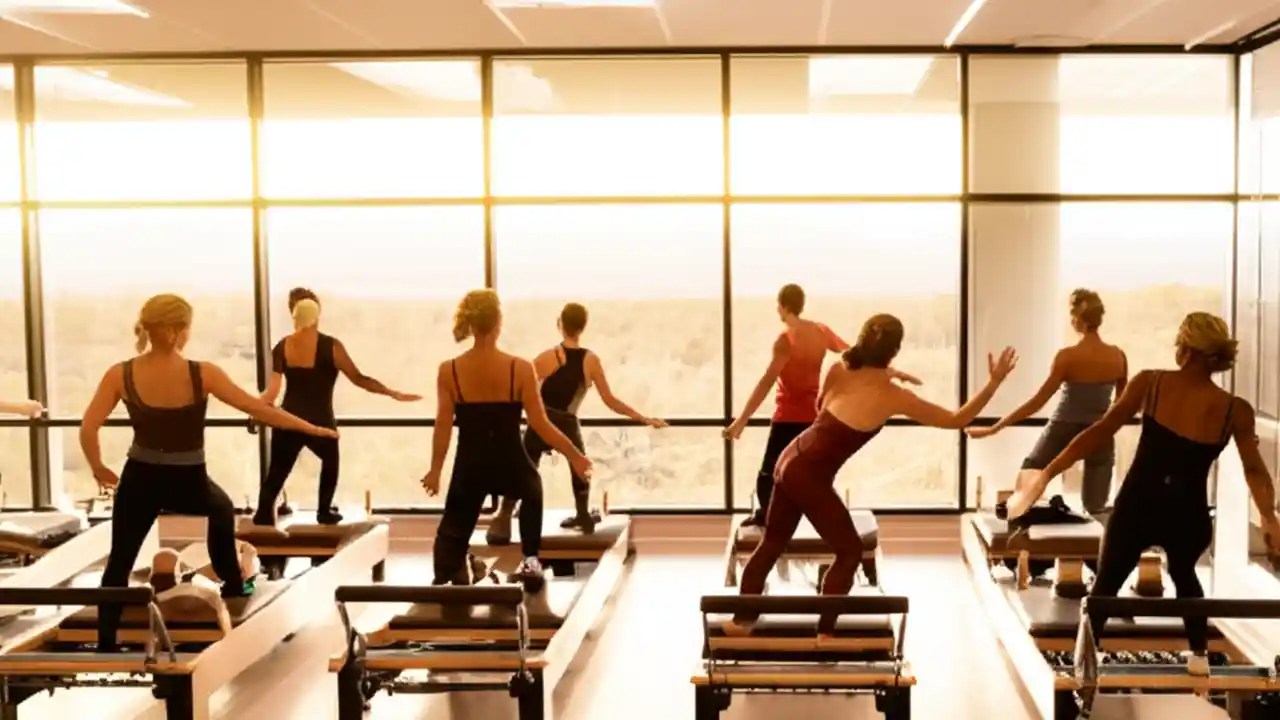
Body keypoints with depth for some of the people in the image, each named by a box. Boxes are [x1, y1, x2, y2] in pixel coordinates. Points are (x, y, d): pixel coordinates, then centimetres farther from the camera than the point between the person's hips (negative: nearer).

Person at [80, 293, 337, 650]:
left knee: (119, 561, 12)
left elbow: (88, 429, -12)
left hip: (139, 481, 1)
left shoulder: (120, 375, -10)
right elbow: (258, 409, -12)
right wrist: (312, 428, -3)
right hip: (189, 483, -1)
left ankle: (106, 644, 9)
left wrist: (99, 469, 6)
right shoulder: (203, 374, -16)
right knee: (222, 510, 33)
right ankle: (234, 587, 44)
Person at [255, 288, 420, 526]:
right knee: (330, 461, 28)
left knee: (276, 474, 10)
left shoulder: (281, 347, -1)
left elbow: (272, 391, -6)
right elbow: (359, 379, -10)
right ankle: (324, 512, 31)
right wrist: (394, 393, -5)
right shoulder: (330, 346, -10)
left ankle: (263, 519, 0)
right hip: (320, 423, -2)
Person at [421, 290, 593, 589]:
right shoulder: (520, 368, -12)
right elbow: (540, 424, -9)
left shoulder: (448, 371, -8)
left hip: (470, 468, 0)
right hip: (510, 464, 0)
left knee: (453, 532, 14)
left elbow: (443, 427, -4)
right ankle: (530, 559, 33)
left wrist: (435, 470, 7)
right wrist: (575, 456, 2)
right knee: (532, 491, 35)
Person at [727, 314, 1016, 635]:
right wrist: (994, 381, -7)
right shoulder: (894, 397, -15)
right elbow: (957, 419, -10)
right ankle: (824, 631, 13)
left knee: (773, 542, 20)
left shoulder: (838, 371, -1)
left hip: (790, 461, 7)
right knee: (849, 551, 12)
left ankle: (743, 619, 30)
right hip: (810, 477, -6)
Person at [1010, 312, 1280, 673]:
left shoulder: (1150, 383, -8)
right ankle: (1199, 653, 40)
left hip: (1136, 508, -1)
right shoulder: (1236, 411, -8)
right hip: (1188, 517, 1)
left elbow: (1099, 433, -7)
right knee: (1184, 574, 34)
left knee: (1106, 582, 21)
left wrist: (1046, 474, -3)